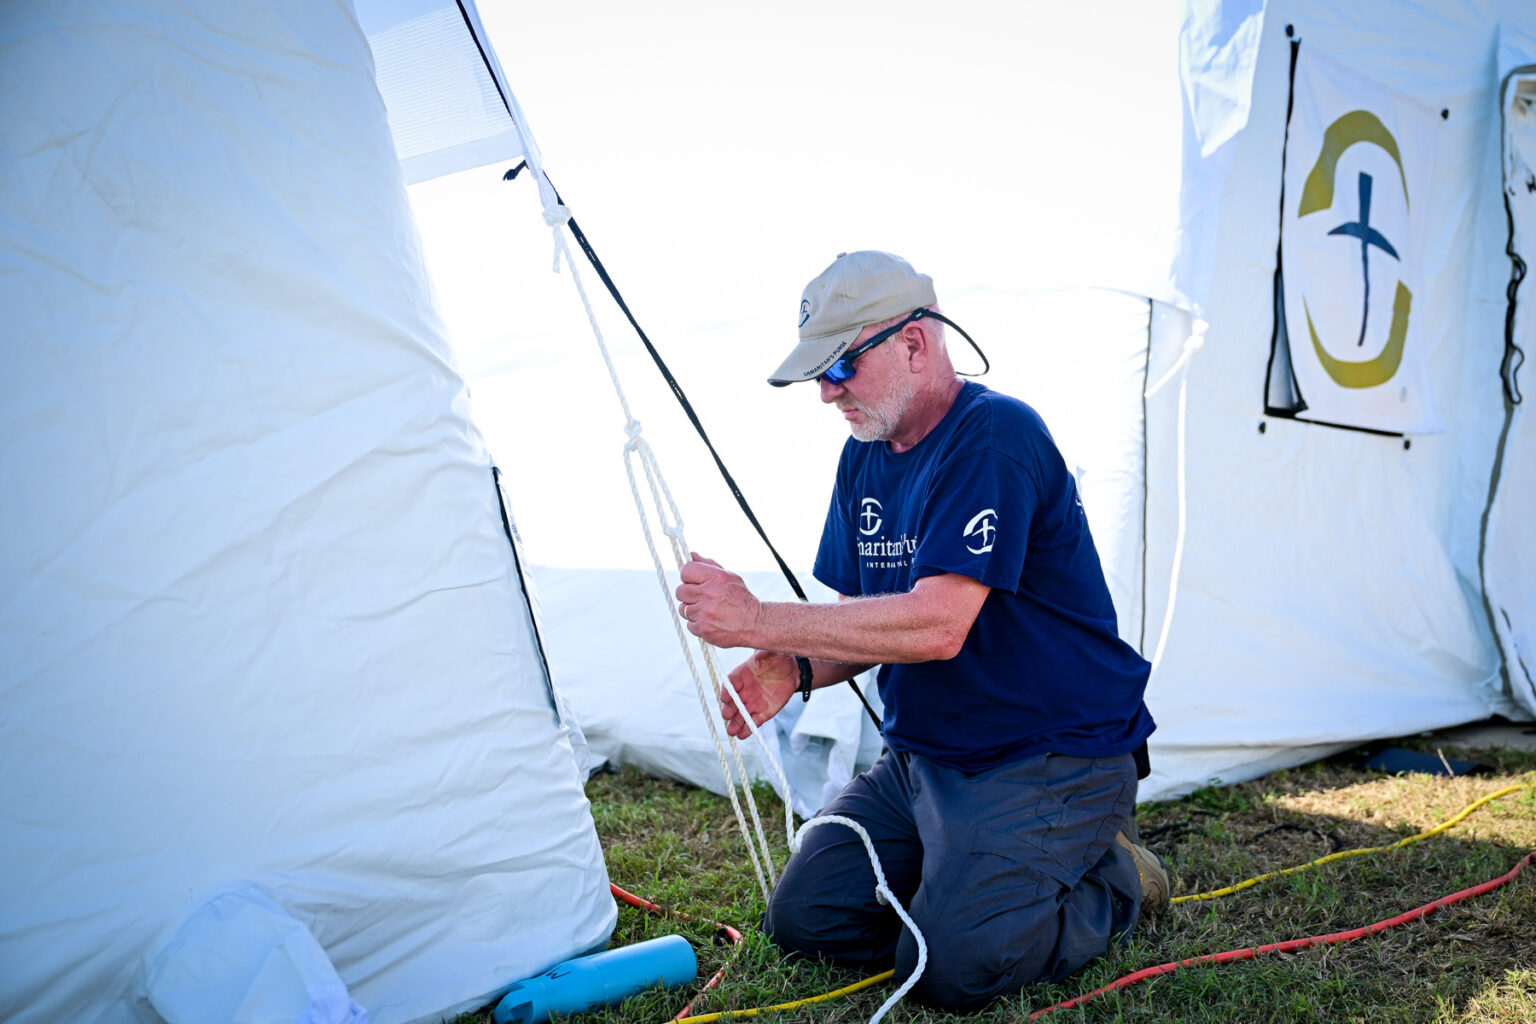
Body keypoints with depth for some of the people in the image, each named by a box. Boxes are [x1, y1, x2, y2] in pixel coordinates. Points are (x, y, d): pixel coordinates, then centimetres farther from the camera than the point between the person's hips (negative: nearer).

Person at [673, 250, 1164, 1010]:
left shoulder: (995, 437, -21)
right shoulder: (865, 459, 6)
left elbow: (937, 626, -31)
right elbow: (863, 618, 10)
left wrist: (760, 622, -30)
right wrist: (791, 669, -12)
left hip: (1050, 761, -8)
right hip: (918, 758, 8)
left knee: (950, 968, -18)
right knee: (802, 920, 4)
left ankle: (1112, 883, 7)